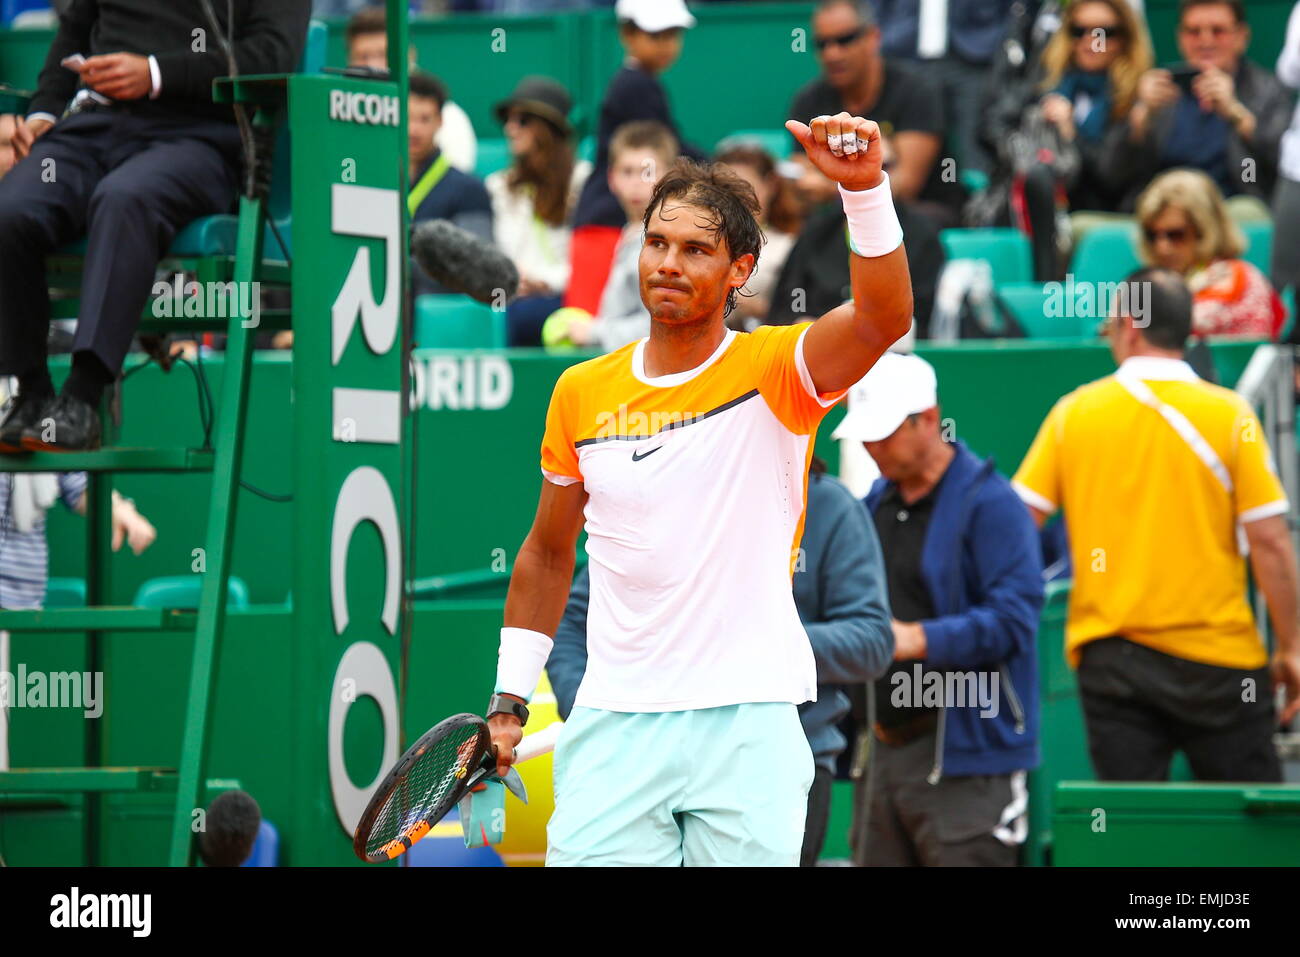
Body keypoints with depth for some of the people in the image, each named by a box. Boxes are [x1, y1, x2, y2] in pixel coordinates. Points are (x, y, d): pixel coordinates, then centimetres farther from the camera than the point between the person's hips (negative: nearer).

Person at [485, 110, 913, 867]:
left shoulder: (774, 371, -3)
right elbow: (548, 554, 19)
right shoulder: (581, 393, 8)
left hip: (748, 725, -2)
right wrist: (510, 699, 16)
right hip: (615, 725, 2)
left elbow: (884, 317, -23)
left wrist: (866, 190, -38)